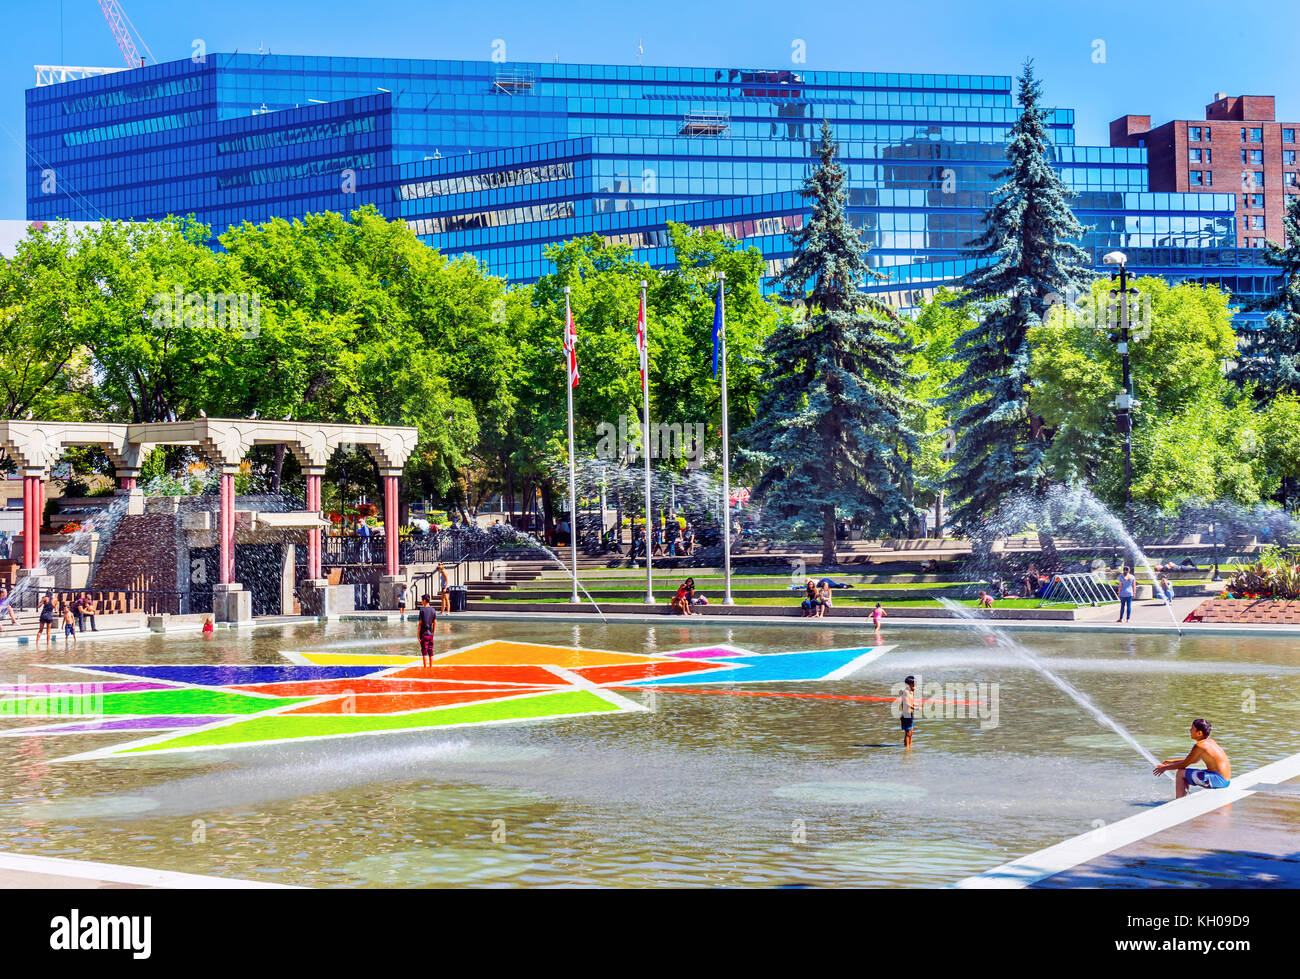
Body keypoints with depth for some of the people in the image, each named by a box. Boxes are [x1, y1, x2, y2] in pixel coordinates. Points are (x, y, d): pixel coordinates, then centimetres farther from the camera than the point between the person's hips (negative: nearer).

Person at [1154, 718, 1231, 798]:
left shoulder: (1199, 746, -16)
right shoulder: (1210, 741, 13)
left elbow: (1183, 765, -8)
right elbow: (1194, 760, 26)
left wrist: (1165, 768, 5)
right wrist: (1172, 762, 27)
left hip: (1218, 779, -10)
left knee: (1181, 774, -5)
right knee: (1186, 774, 23)